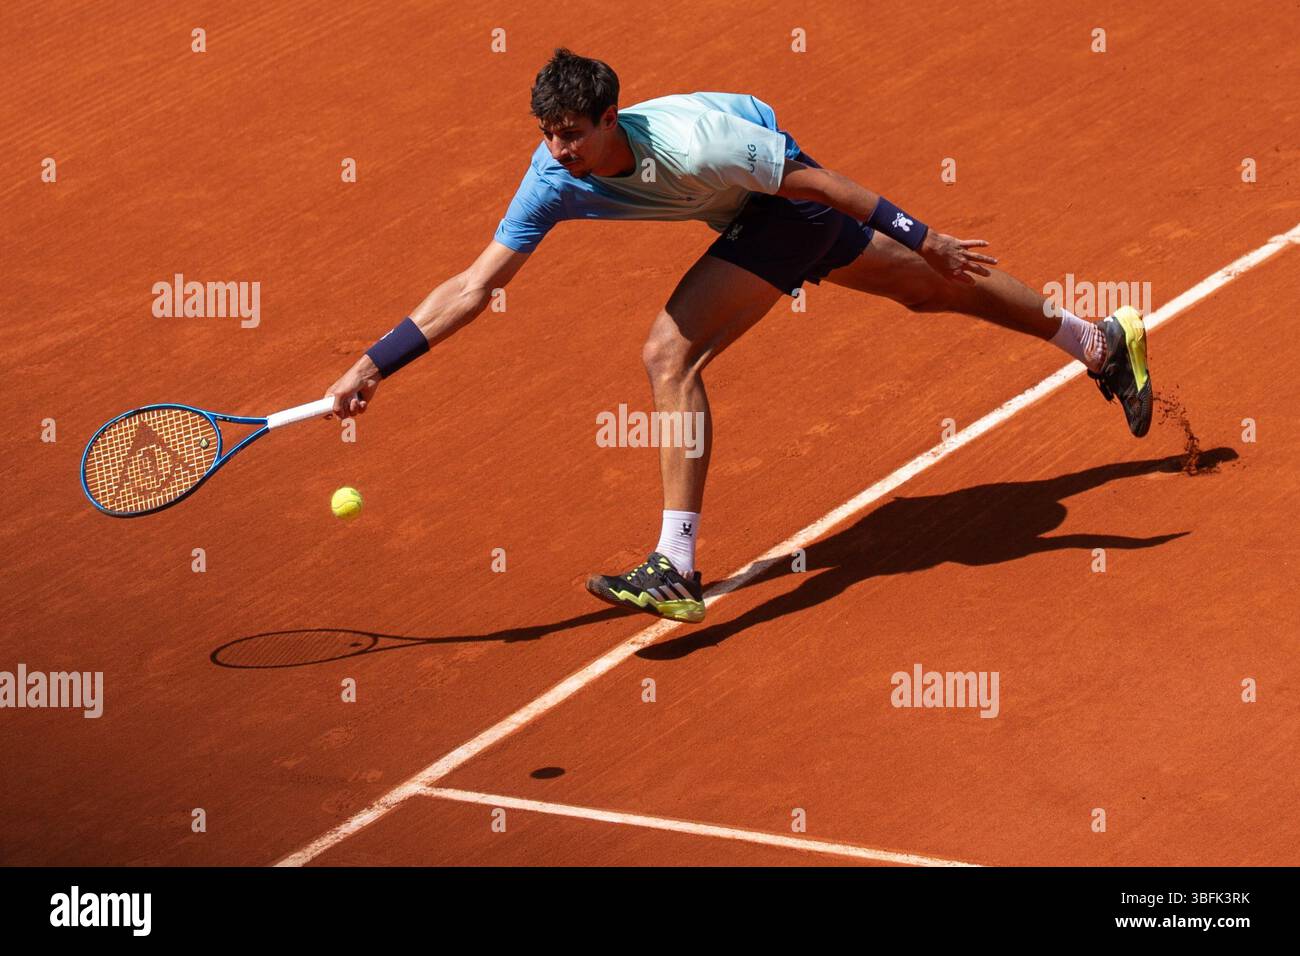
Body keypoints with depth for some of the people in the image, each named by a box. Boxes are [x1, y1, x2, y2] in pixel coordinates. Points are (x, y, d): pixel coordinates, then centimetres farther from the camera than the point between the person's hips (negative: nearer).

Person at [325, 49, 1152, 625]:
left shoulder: (687, 142, -38)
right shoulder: (554, 180, -22)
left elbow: (816, 181, -27)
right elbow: (474, 287, -20)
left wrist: (923, 236, -20)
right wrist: (373, 366, -27)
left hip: (793, 199, -6)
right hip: (752, 213, 6)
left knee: (671, 353, -22)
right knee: (930, 288, 22)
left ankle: (676, 570, -17)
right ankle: (1101, 342, 44)